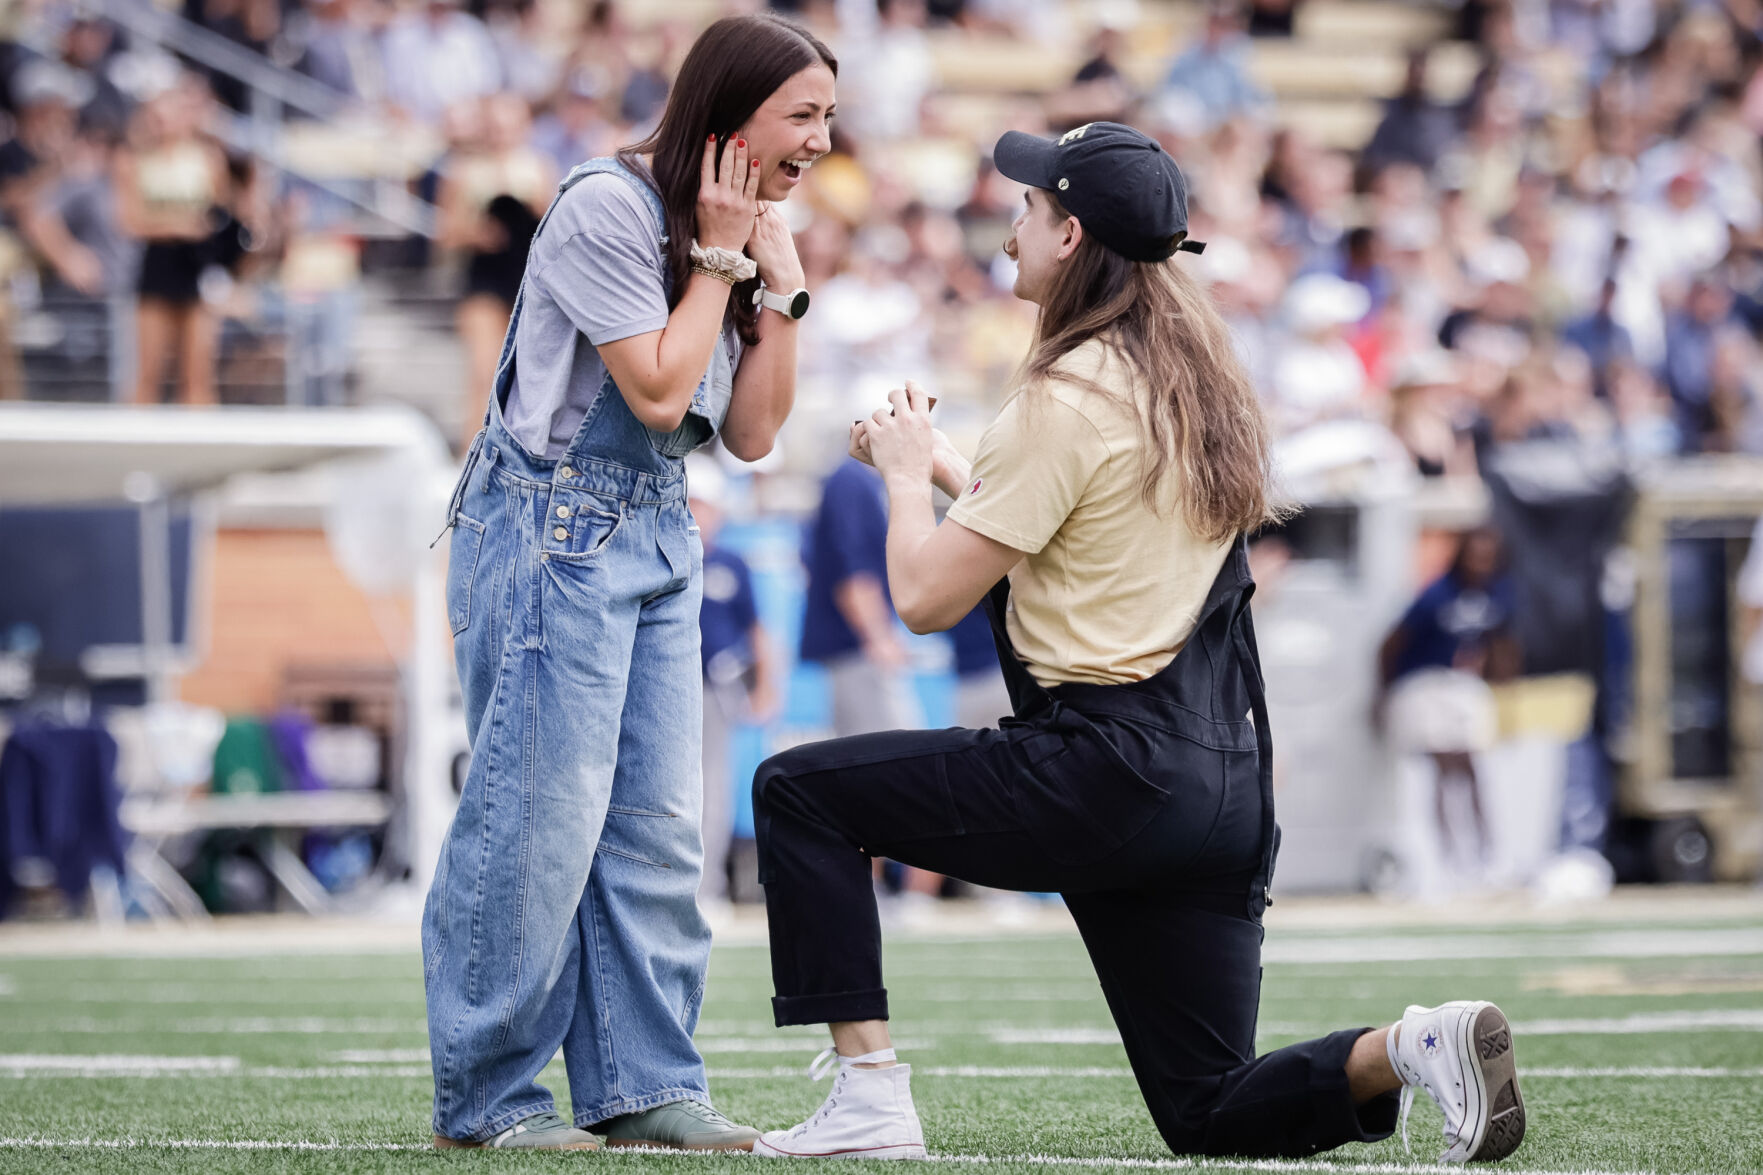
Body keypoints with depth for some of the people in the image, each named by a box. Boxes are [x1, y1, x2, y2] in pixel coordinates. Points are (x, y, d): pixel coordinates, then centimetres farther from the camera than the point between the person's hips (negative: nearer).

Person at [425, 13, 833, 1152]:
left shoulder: (748, 230, 11)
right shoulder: (609, 207, -15)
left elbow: (752, 434, 9)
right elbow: (657, 390, -18)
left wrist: (780, 288, 0)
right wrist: (721, 259, -11)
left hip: (660, 534, 9)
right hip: (553, 530, -9)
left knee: (658, 822, 6)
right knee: (541, 813, -8)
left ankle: (643, 1083, 10)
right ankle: (486, 1094, -1)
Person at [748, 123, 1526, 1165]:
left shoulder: (1068, 396, -11)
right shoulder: (1202, 383, 15)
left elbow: (928, 596, -10)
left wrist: (907, 470, 7)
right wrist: (947, 466, 29)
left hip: (1106, 772, -8)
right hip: (1229, 788, 8)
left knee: (800, 791, 6)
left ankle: (871, 1091, -3)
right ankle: (1413, 1047, -13)